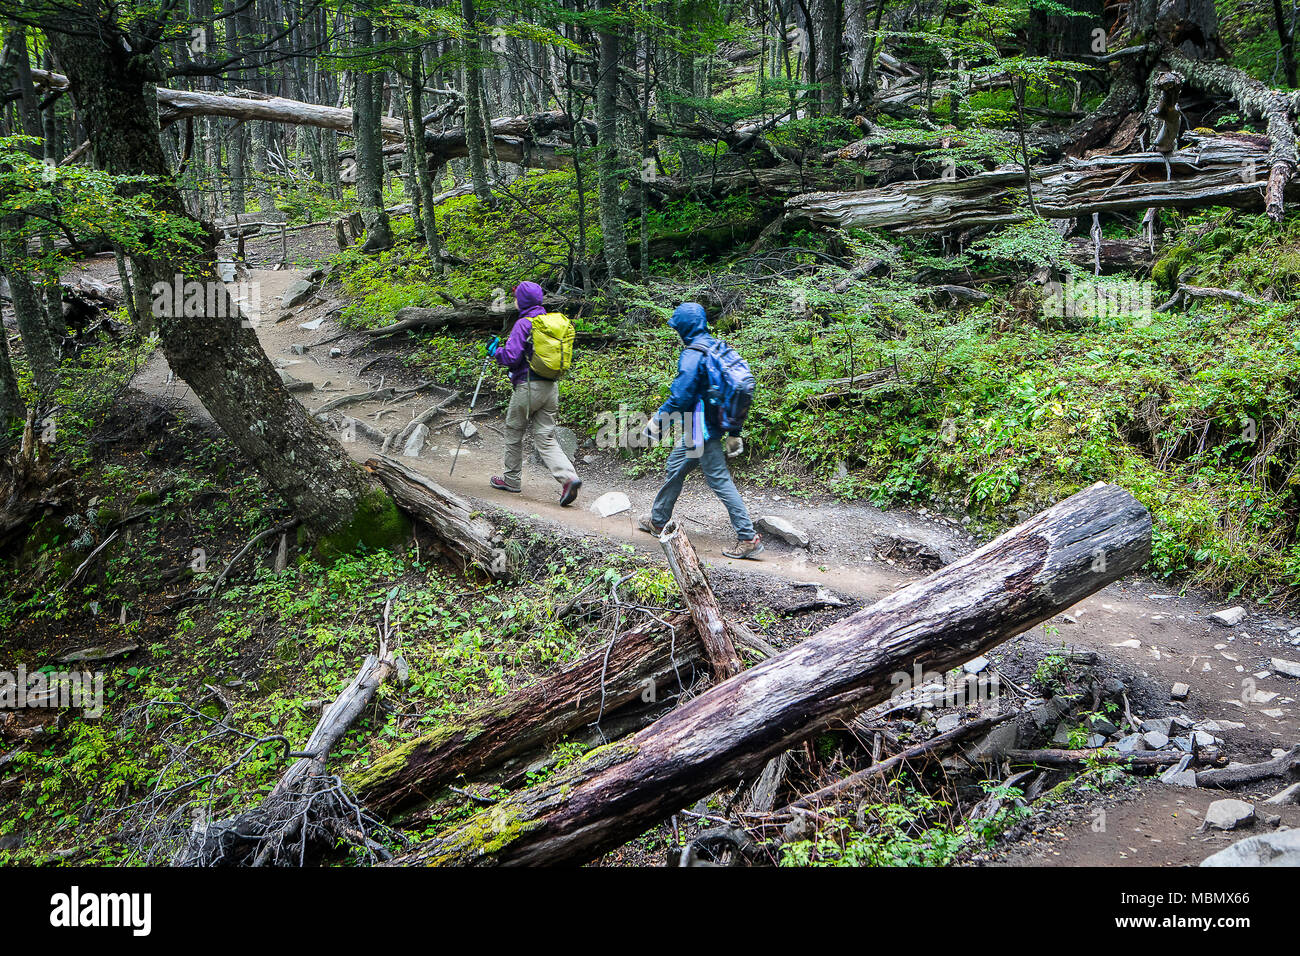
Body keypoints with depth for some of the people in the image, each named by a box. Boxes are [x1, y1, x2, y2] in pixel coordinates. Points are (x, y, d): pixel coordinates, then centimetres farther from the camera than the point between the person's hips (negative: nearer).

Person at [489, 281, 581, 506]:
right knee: (545, 438, 7)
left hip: (528, 386, -7)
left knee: (513, 431, 13)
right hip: (551, 386, 7)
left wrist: (495, 351, 2)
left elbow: (511, 357, -19)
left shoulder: (523, 324, -12)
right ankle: (568, 477, -12)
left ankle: (512, 479, 24)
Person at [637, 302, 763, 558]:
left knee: (720, 481, -5)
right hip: (713, 423, 10)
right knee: (675, 469, 19)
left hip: (700, 429, -10)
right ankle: (657, 521, 31)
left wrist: (657, 420, -5)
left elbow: (680, 397, -20)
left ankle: (748, 538, 0)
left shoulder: (692, 356, -18)